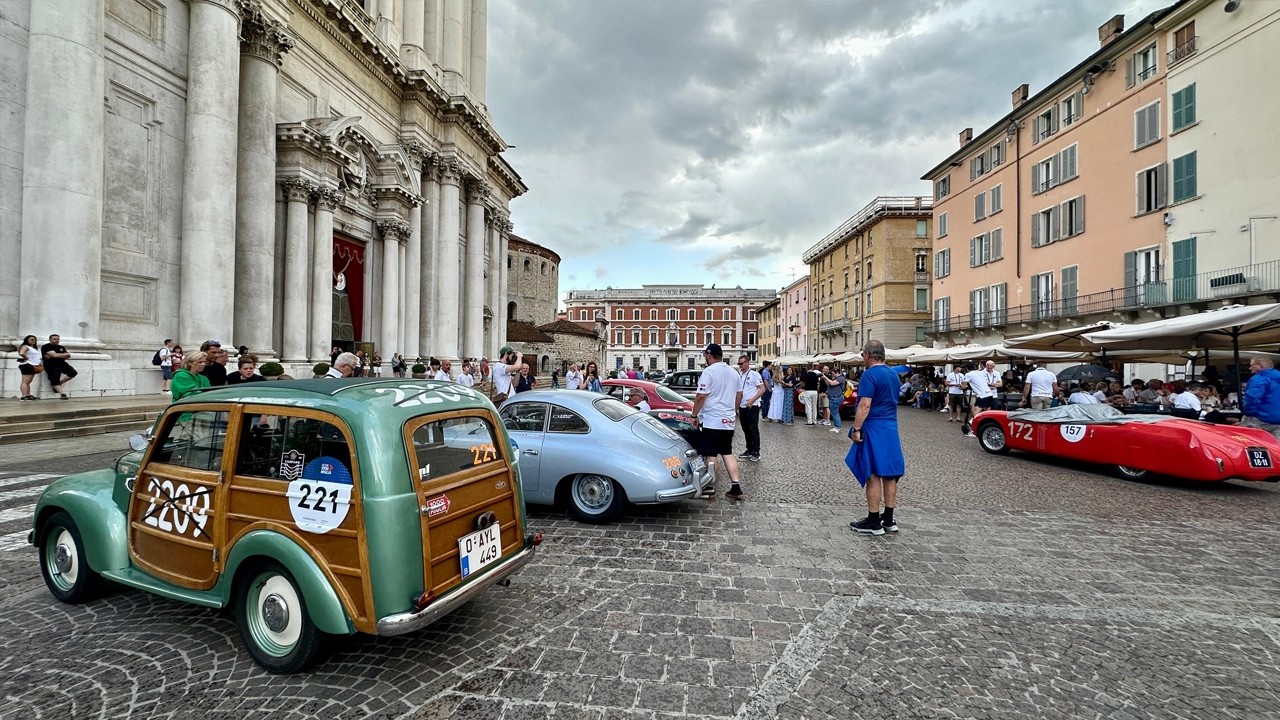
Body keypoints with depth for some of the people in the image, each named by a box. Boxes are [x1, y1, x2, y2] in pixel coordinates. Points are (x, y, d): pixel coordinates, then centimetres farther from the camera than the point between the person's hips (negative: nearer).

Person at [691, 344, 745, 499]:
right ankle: (736, 487, 8)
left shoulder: (709, 371, -13)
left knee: (710, 455, 0)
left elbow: (701, 396, -17)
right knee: (727, 453, 12)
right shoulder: (733, 372, 10)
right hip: (728, 420, 7)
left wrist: (694, 415, -7)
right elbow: (739, 395, 18)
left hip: (710, 421, -7)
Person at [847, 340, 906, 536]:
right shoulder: (893, 374, 12)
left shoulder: (870, 374, -15)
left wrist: (856, 428, -17)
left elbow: (865, 405, -21)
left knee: (873, 475, -3)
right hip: (892, 428, 8)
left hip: (874, 428, -8)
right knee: (889, 474, 11)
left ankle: (874, 522, 3)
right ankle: (889, 519, 19)